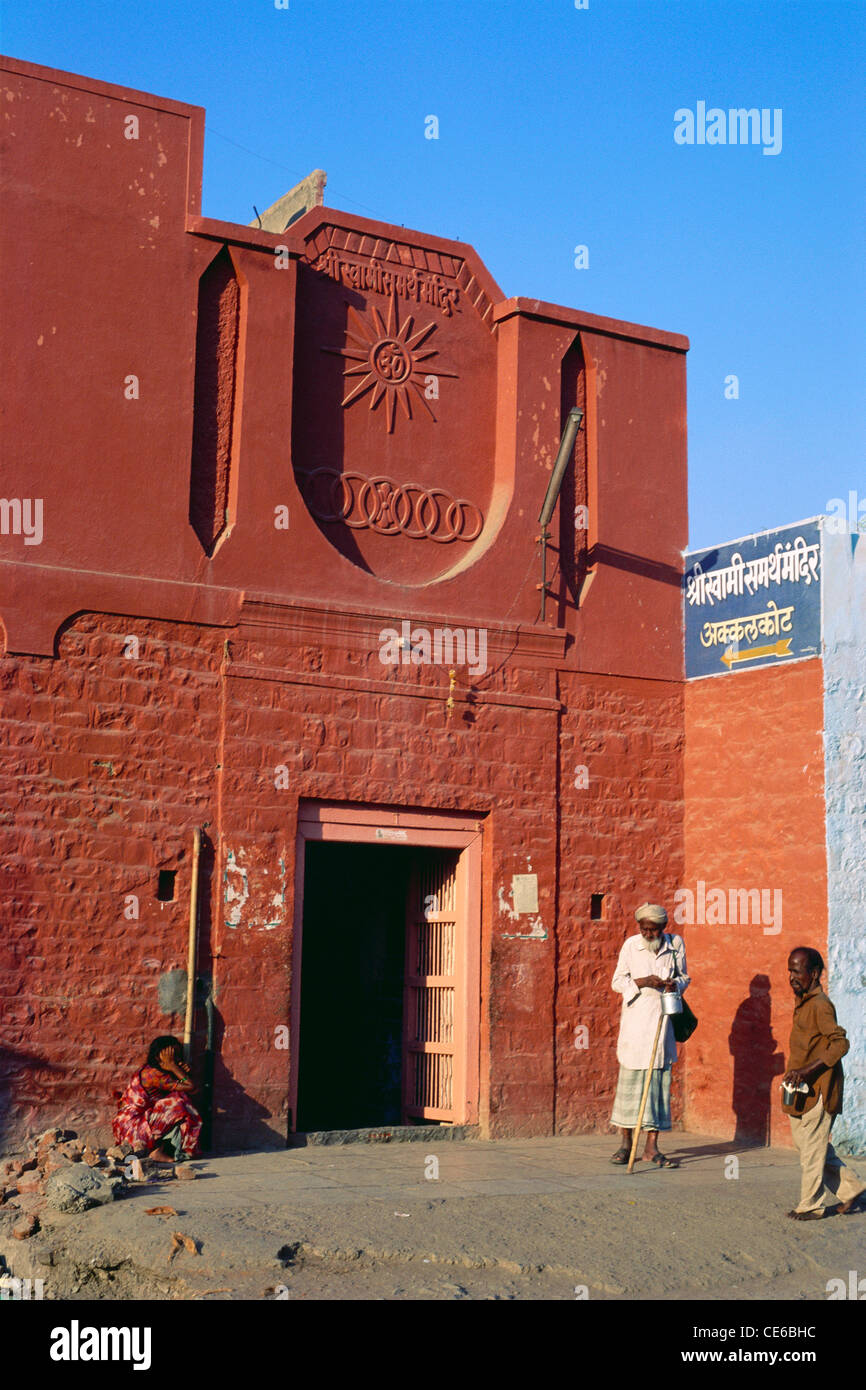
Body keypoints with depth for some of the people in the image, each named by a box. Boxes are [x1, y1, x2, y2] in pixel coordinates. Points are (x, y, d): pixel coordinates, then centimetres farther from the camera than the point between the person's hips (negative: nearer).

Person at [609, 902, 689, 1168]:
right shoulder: (631, 945, -1)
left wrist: (675, 984, -9)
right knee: (630, 1079, 1)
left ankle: (651, 1147, 6)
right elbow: (617, 981, 2)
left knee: (660, 1080, 1)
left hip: (662, 1019, 2)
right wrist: (644, 982, -15)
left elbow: (684, 977, 14)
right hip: (635, 1018, -2)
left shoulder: (675, 944, 4)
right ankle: (626, 1143, 12)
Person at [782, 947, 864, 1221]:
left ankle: (810, 1206, 9)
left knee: (811, 1148, -1)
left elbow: (841, 1043, -23)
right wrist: (796, 1072, 15)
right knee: (812, 1147, 15)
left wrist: (808, 1070, -26)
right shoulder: (802, 1003, 13)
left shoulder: (820, 1005, -16)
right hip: (802, 1089, 10)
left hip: (818, 1089, -10)